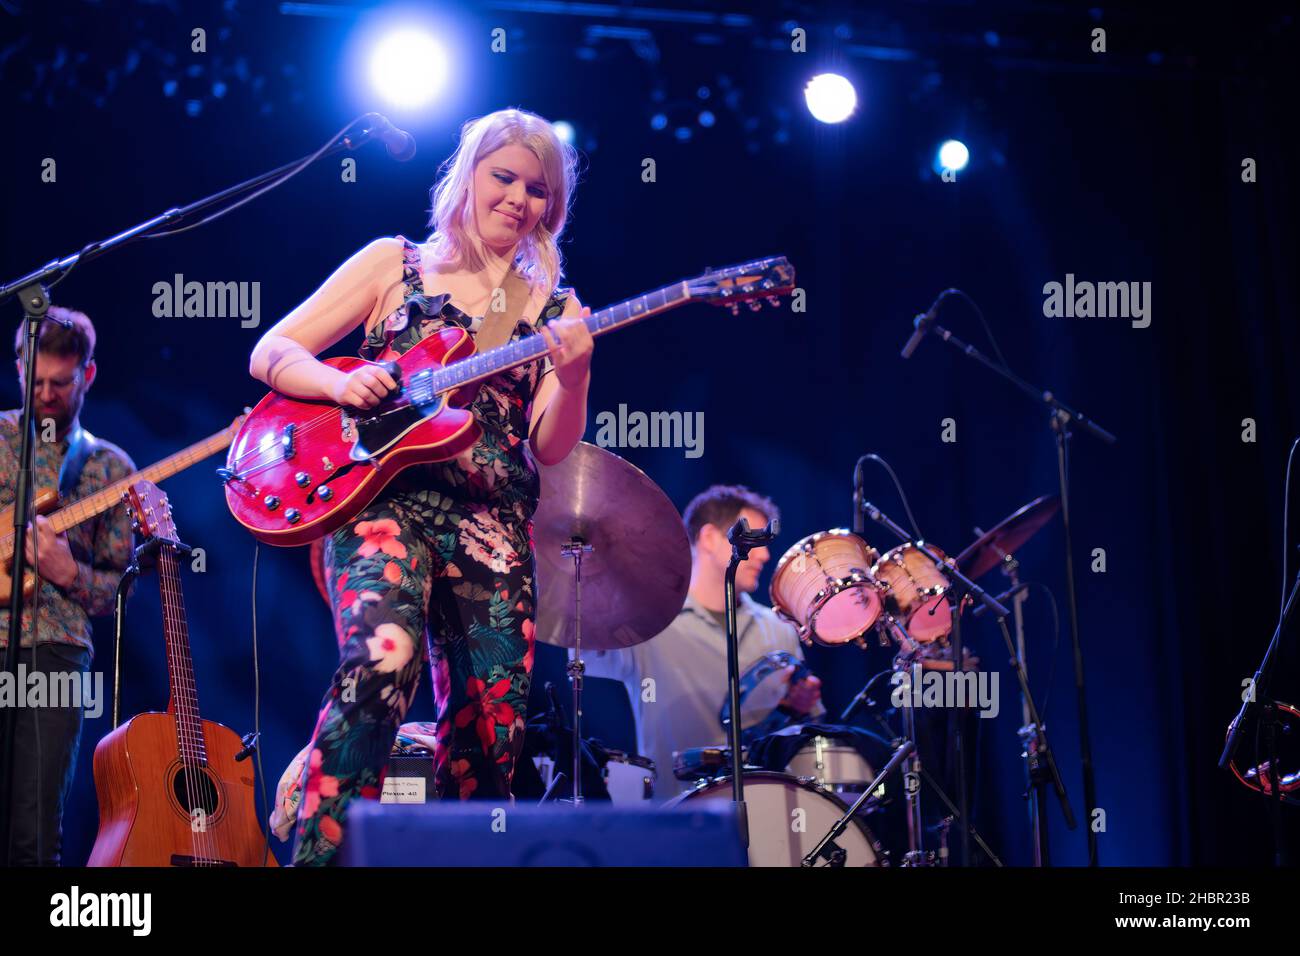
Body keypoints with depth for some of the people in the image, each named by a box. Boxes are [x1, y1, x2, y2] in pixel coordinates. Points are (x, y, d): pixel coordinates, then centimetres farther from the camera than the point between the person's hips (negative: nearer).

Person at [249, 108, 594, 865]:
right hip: (384, 498, -3)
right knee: (382, 666, -29)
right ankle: (320, 851, -24)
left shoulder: (554, 310, 15)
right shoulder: (395, 264, 10)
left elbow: (552, 447, 4)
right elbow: (271, 353, 7)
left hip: (494, 523, 4)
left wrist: (574, 378, -15)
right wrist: (340, 382, -12)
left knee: (493, 725, -1)